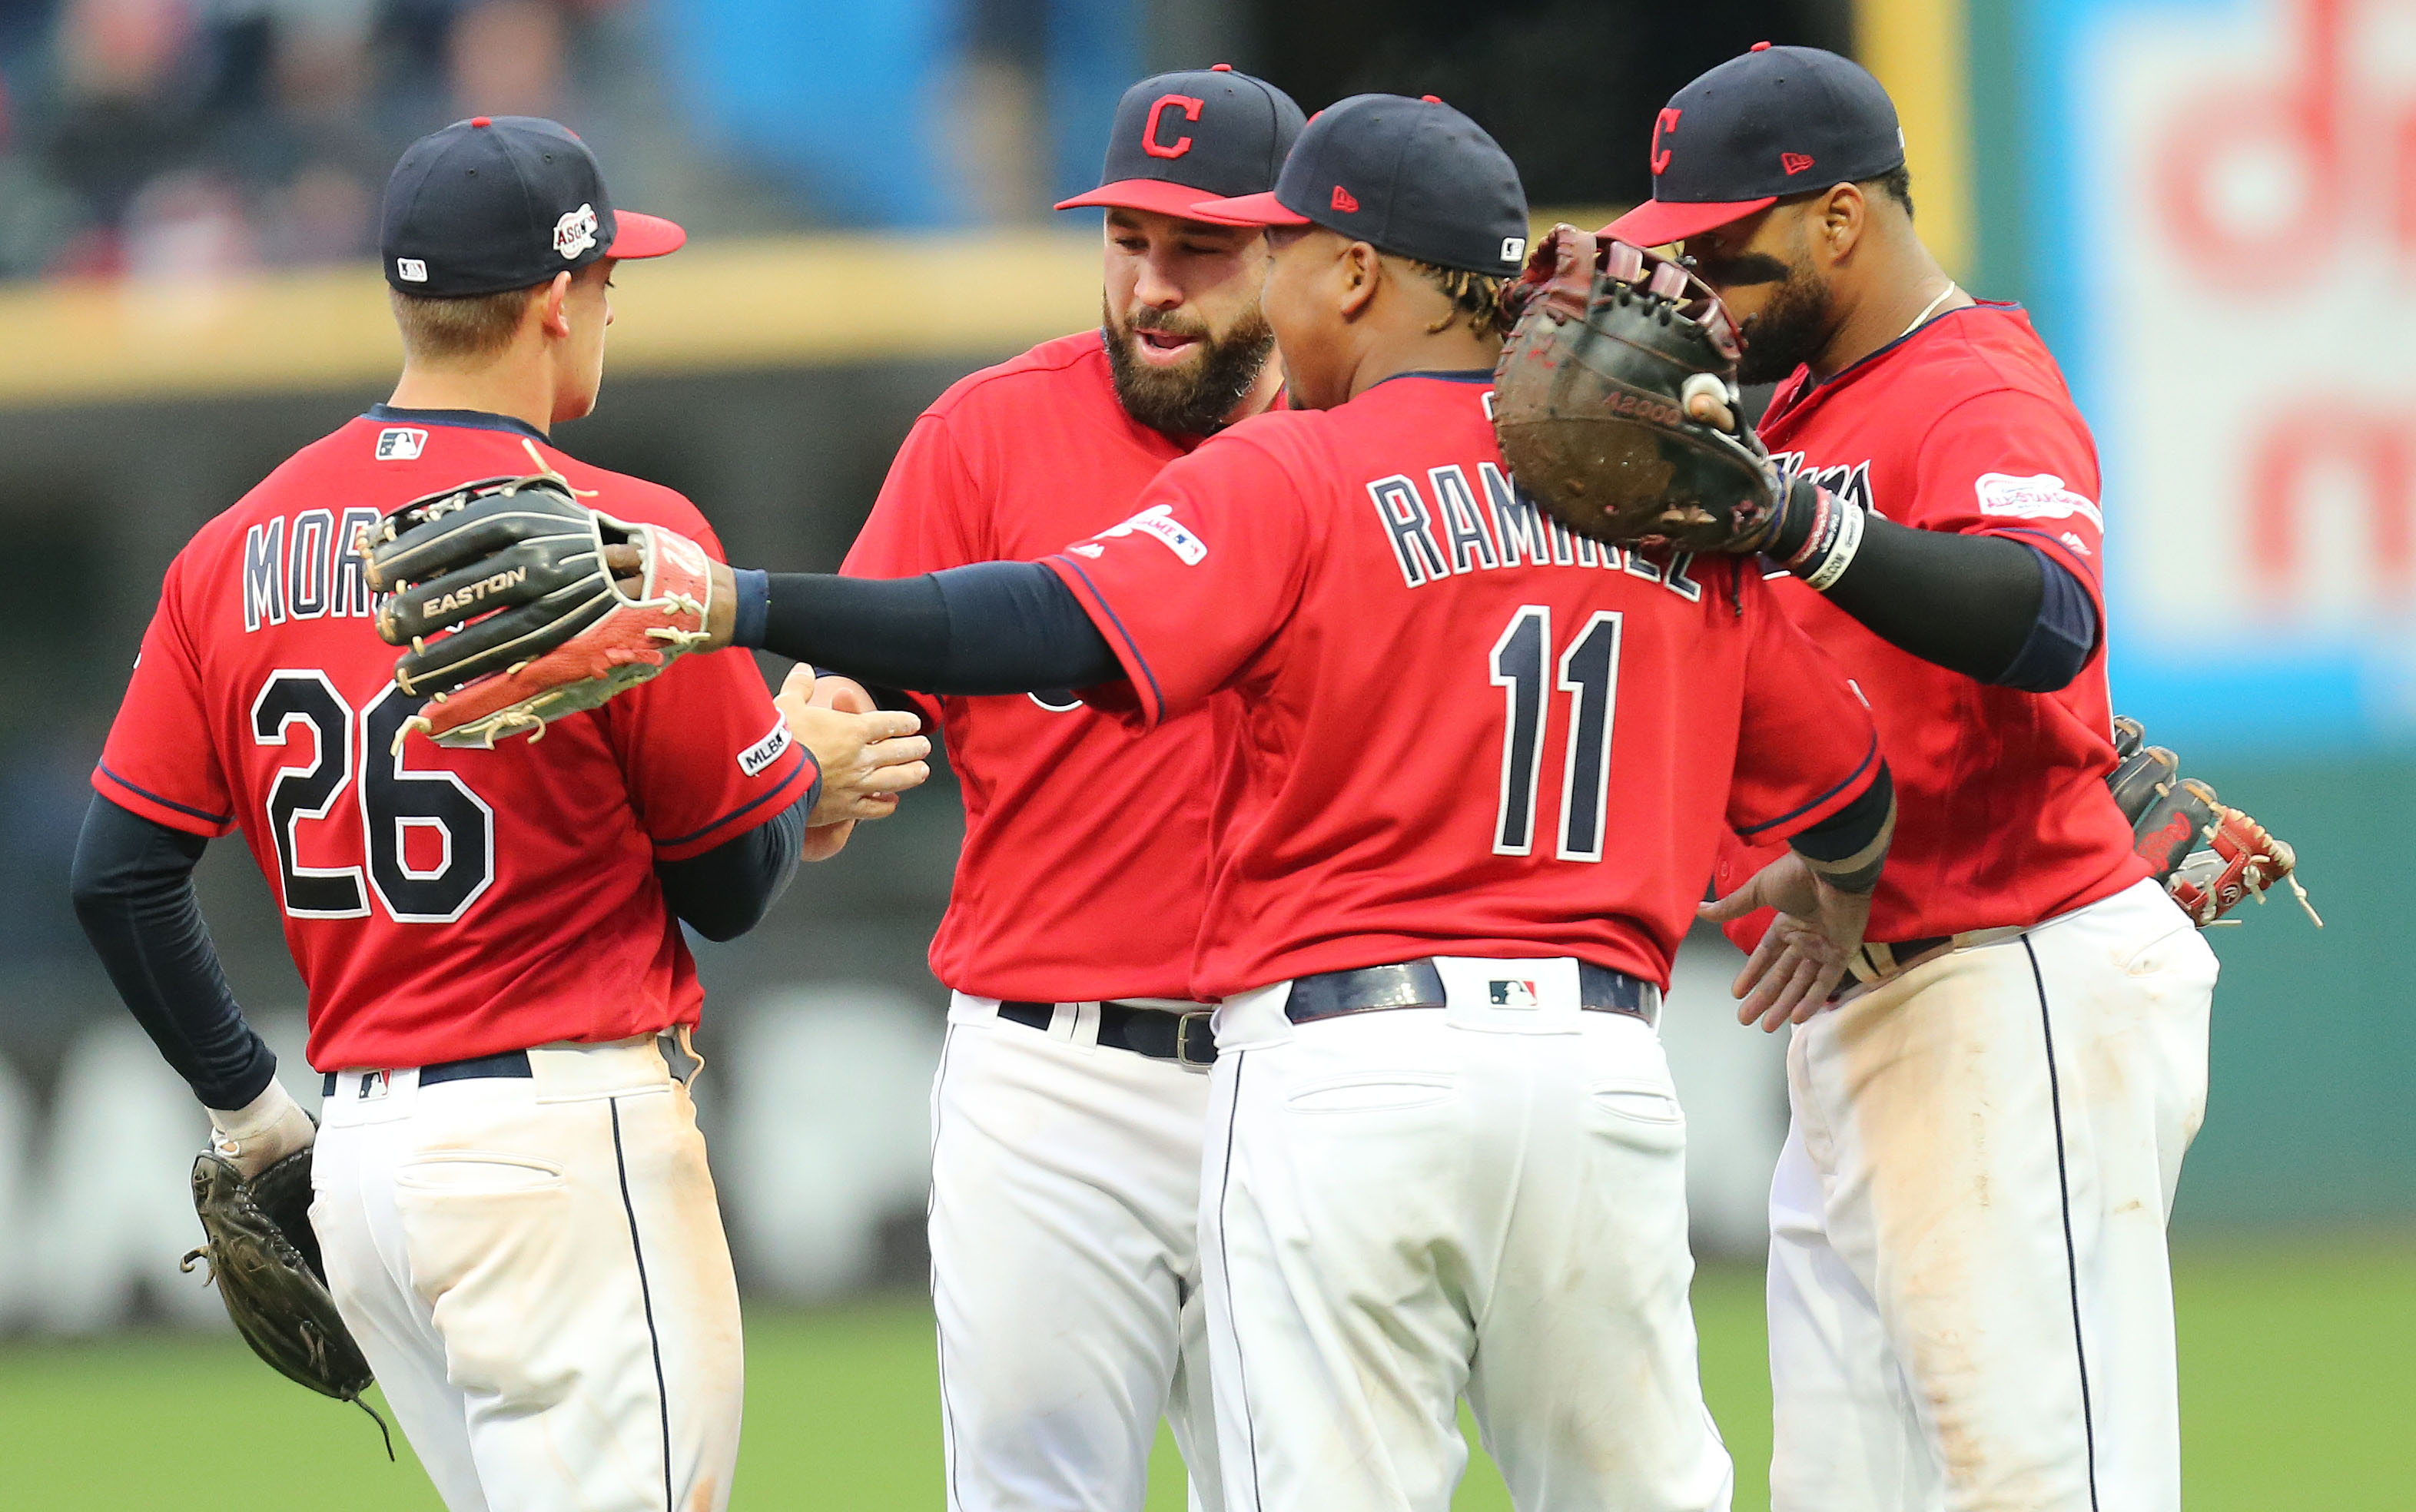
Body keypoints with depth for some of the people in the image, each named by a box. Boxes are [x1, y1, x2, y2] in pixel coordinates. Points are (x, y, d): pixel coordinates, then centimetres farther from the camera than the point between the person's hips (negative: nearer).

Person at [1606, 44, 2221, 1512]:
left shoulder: (1983, 397, -12)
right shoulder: (1799, 407, 19)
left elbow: (2047, 621, -32)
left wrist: (1797, 523, -46)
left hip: (2023, 997, -10)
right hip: (1857, 1024, 10)